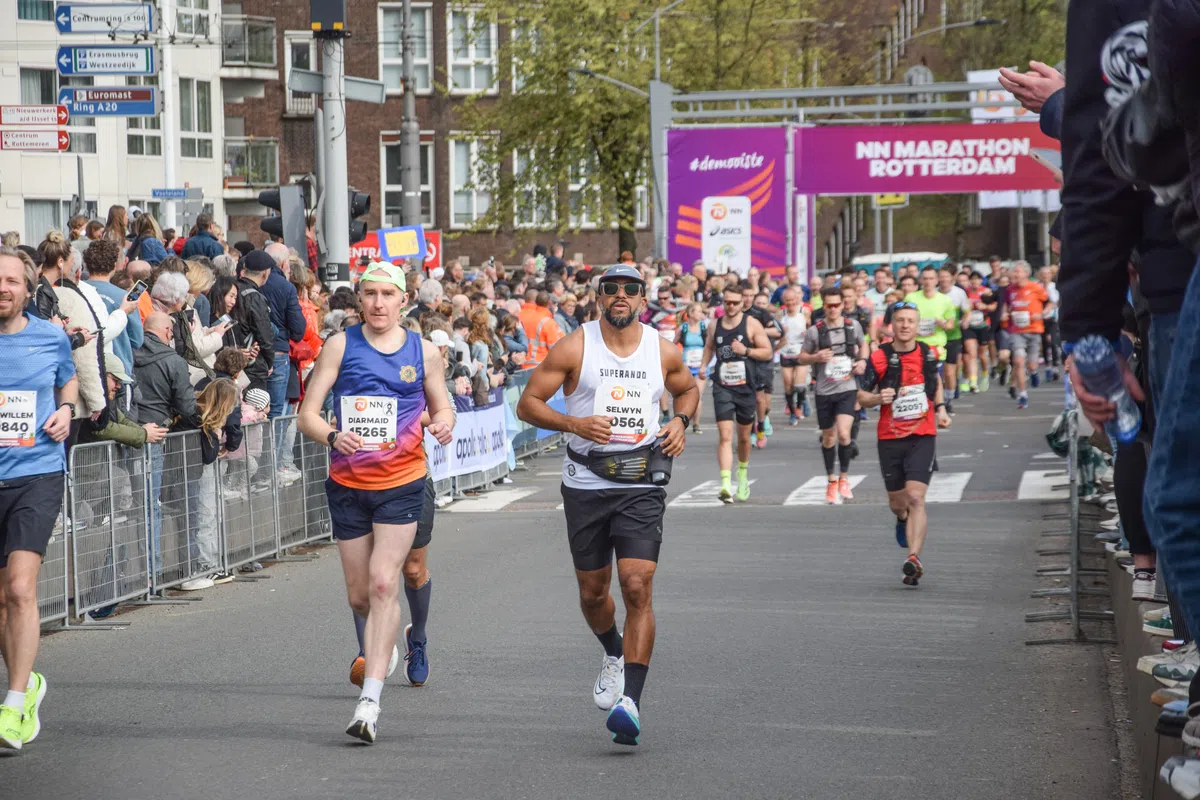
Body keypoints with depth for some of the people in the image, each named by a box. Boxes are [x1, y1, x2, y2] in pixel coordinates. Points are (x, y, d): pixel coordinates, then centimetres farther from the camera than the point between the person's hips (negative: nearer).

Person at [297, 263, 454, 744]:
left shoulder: (424, 352, 4)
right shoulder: (340, 346, 1)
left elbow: (442, 407, 16)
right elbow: (307, 415, -2)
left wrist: (443, 425, -9)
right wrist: (333, 437, -24)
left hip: (402, 482, -1)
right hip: (348, 483, 1)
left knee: (384, 583, -16)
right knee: (359, 596, 9)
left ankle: (371, 700, -19)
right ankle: (380, 645, 45)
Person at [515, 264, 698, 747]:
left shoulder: (663, 352, 4)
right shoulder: (574, 348, -4)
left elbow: (688, 389, 24)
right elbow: (528, 403, -3)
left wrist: (680, 422, 4)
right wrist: (575, 424, -18)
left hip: (641, 485, 0)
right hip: (586, 484, 1)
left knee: (638, 587, -15)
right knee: (592, 591, 12)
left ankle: (630, 701, -18)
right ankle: (614, 654, 45)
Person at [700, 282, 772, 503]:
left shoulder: (751, 324, -3)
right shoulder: (714, 326, 6)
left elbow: (767, 351, -2)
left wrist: (746, 350, -17)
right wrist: (704, 365, 7)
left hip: (746, 387, 0)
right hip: (722, 388, 0)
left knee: (743, 436, 15)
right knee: (725, 436, -13)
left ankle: (743, 474, 43)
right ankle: (725, 485, -23)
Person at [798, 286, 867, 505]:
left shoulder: (853, 326, 2)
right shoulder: (814, 331, -4)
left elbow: (862, 345, 21)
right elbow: (801, 357, 5)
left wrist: (862, 360, 2)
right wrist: (816, 357, -14)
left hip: (848, 389, -1)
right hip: (824, 391, 1)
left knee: (843, 433, -17)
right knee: (828, 438, 11)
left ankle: (844, 478, 3)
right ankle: (831, 482, 28)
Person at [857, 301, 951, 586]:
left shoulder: (928, 354, 3)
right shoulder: (879, 358, -5)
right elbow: (862, 396, 0)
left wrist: (940, 409, 13)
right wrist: (878, 397, -20)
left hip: (923, 436, -1)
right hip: (890, 439, 1)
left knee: (915, 498, -17)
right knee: (897, 503, 13)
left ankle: (914, 558, -24)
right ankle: (904, 520, 51)